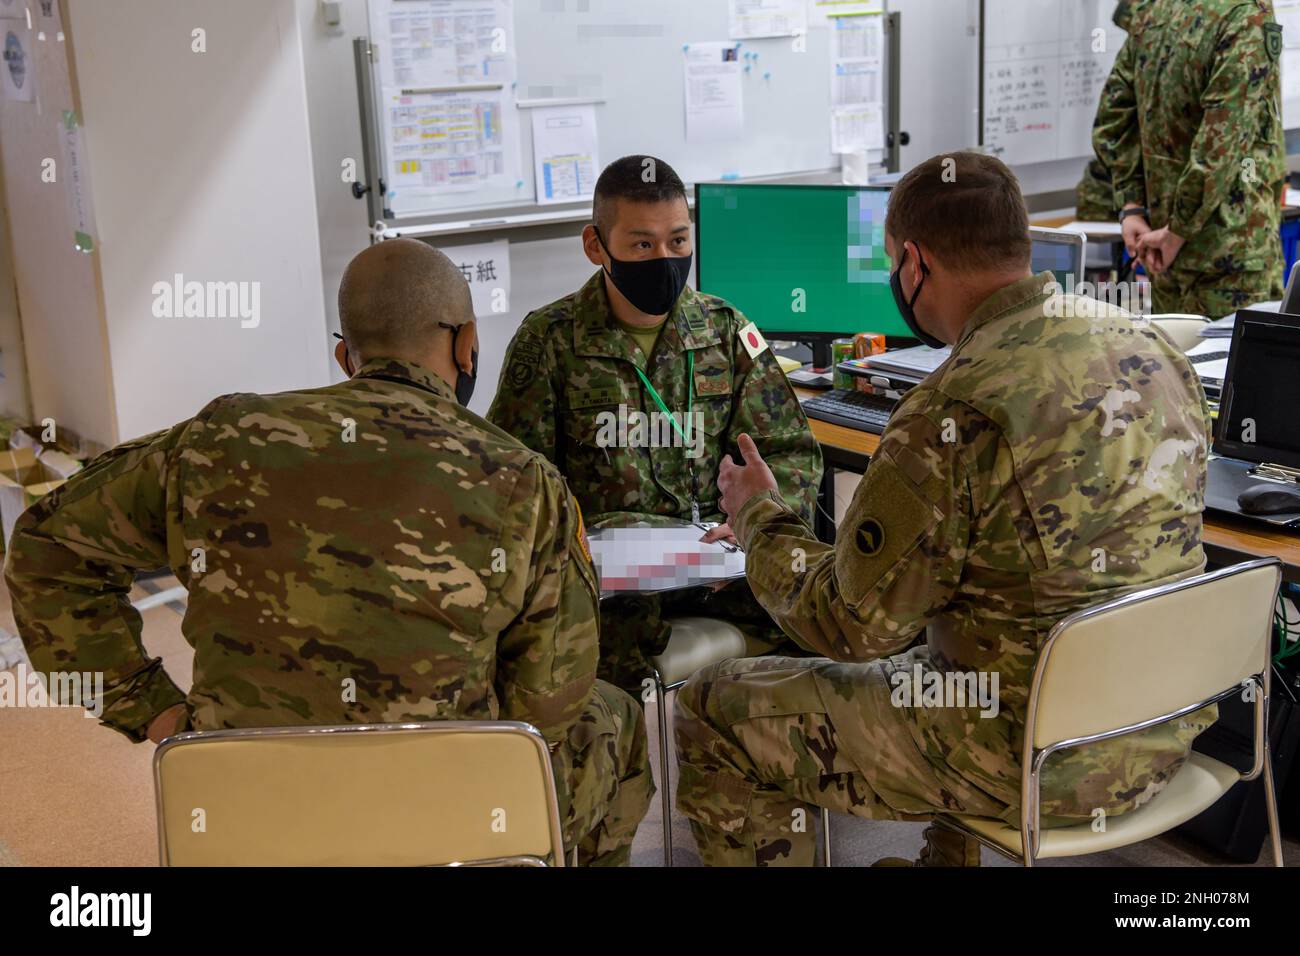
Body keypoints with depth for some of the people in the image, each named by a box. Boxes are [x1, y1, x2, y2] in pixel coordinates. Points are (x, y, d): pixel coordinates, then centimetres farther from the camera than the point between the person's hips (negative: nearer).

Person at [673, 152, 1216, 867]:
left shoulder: (955, 413, -25)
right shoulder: (1150, 345, 0)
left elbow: (850, 625, -16)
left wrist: (758, 516, 1)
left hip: (1038, 761, -8)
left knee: (709, 713, 3)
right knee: (930, 632, 36)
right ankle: (947, 854, 45)